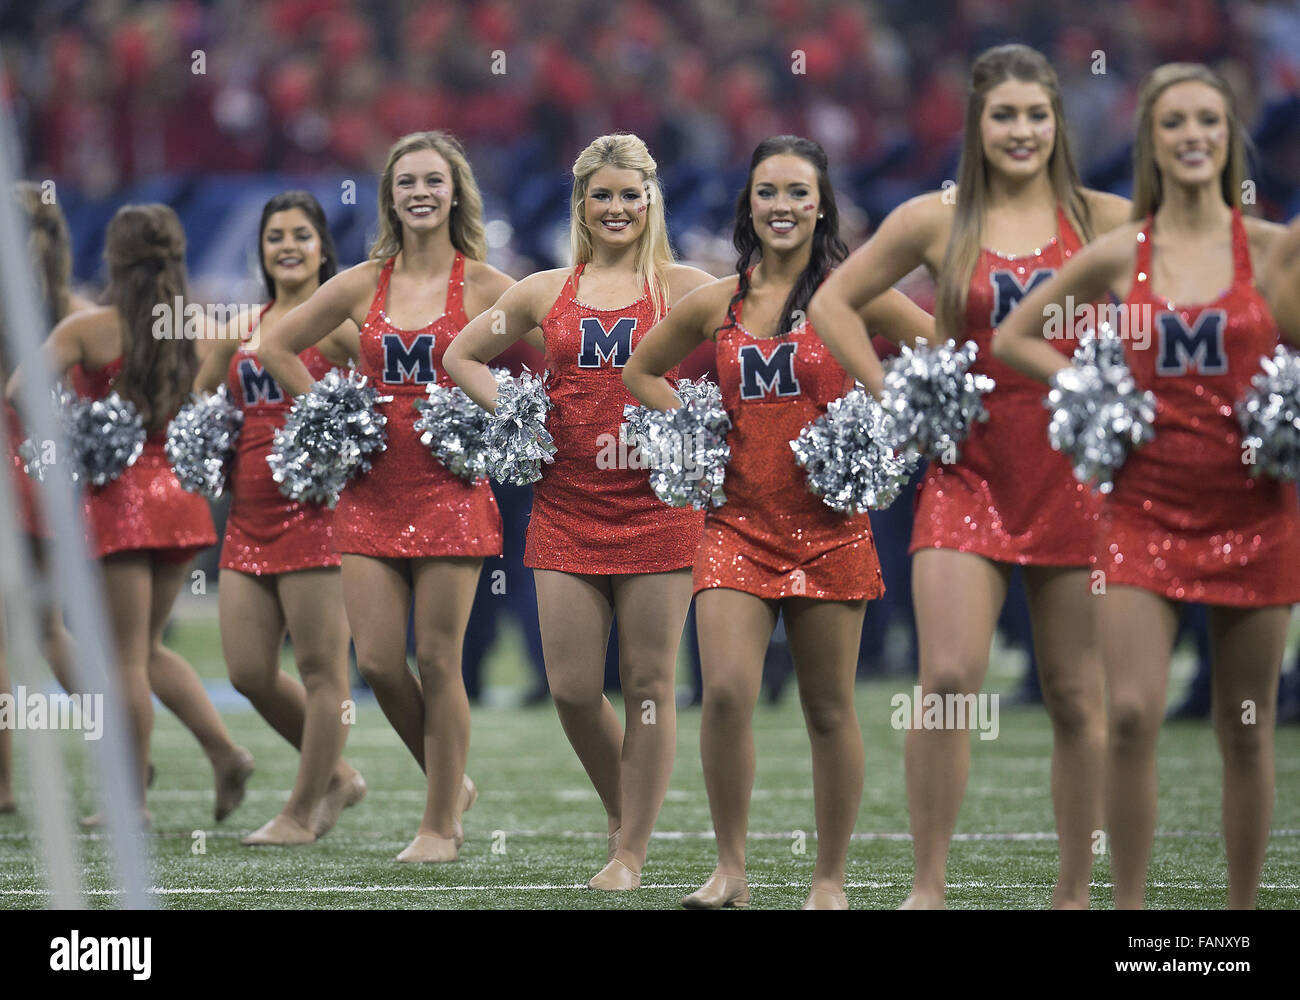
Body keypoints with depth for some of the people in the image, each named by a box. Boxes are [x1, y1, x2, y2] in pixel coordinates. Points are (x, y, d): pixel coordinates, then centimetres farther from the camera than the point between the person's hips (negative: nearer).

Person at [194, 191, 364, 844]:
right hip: (250, 515, 7)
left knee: (320, 668, -2)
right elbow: (197, 400, 29)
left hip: (314, 512, -7)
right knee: (248, 672, 6)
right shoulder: (241, 332, 16)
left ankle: (302, 813, 6)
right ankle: (335, 776, 23)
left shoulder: (338, 324, -4)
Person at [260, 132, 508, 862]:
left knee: (437, 661, -3)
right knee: (376, 660, -1)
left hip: (450, 492, -4)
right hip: (373, 492, 4)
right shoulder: (362, 286, 8)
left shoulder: (483, 286, -3)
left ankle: (441, 823, 8)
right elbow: (279, 348, 18)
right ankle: (451, 785, 21)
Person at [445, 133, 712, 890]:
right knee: (572, 688, 0)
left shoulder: (682, 287, 1)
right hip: (566, 508, 3)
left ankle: (633, 851, 8)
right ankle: (623, 815, 24)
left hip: (657, 507, -3)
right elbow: (463, 356, 21)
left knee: (648, 685, -1)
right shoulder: (546, 293, 10)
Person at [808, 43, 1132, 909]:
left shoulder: (1104, 220, 2)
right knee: (950, 681, -13)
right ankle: (928, 887, -5)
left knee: (1080, 699, 3)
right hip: (969, 475, 0)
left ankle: (1077, 893, 13)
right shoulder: (936, 221, 3)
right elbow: (834, 302, 11)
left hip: (1073, 474, 0)